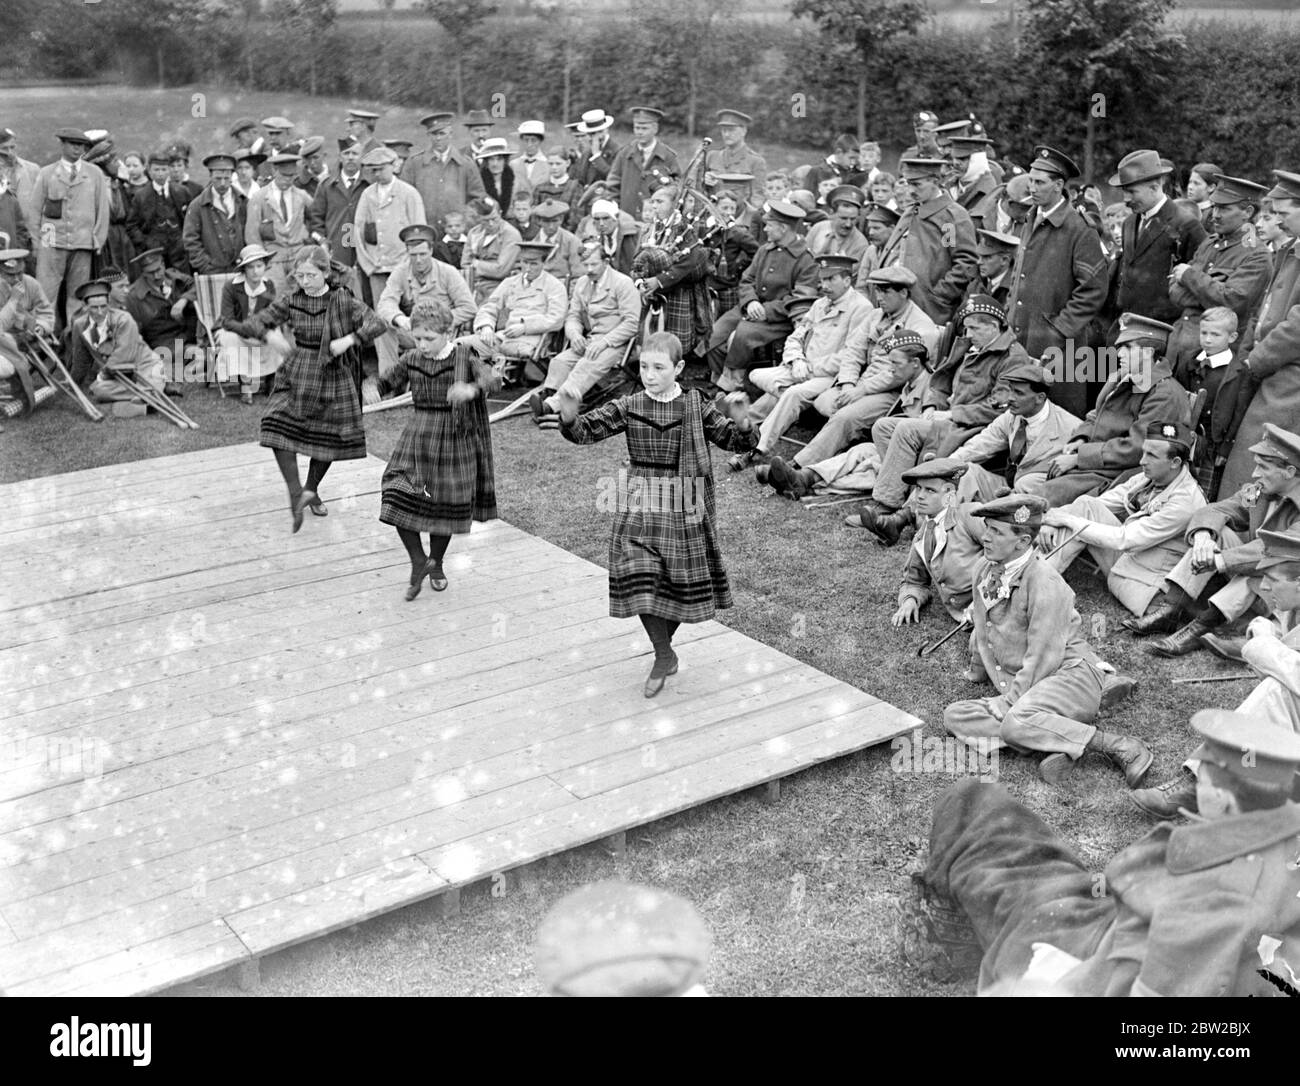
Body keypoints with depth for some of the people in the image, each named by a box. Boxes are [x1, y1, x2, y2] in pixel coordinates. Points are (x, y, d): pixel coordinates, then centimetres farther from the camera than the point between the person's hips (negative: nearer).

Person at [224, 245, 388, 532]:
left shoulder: (343, 299, -10)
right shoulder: (291, 301, -3)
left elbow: (378, 325, -17)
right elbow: (253, 322, 0)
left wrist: (349, 339, -30)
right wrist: (270, 335, -21)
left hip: (334, 376, -1)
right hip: (297, 374, 1)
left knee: (330, 439, 7)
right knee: (278, 423, -21)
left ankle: (312, 490, 34)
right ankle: (296, 494, -18)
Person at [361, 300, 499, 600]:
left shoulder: (464, 357, -8)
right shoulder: (411, 359, 3)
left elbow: (492, 379, -22)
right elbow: (386, 379, 11)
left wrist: (472, 389, -45)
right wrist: (370, 387, -14)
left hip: (454, 438, -3)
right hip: (417, 437, 3)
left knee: (445, 505, 6)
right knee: (399, 499, -12)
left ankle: (436, 564, 30)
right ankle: (418, 562, 5)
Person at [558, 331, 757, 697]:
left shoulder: (696, 407, -3)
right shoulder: (628, 407, 0)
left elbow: (735, 441, -5)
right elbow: (587, 431, -5)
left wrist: (740, 422, -27)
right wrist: (569, 418, -26)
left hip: (683, 511, 0)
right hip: (639, 509, 1)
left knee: (680, 587, 8)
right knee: (639, 584, -9)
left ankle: (664, 646, 35)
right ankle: (664, 657, 11)